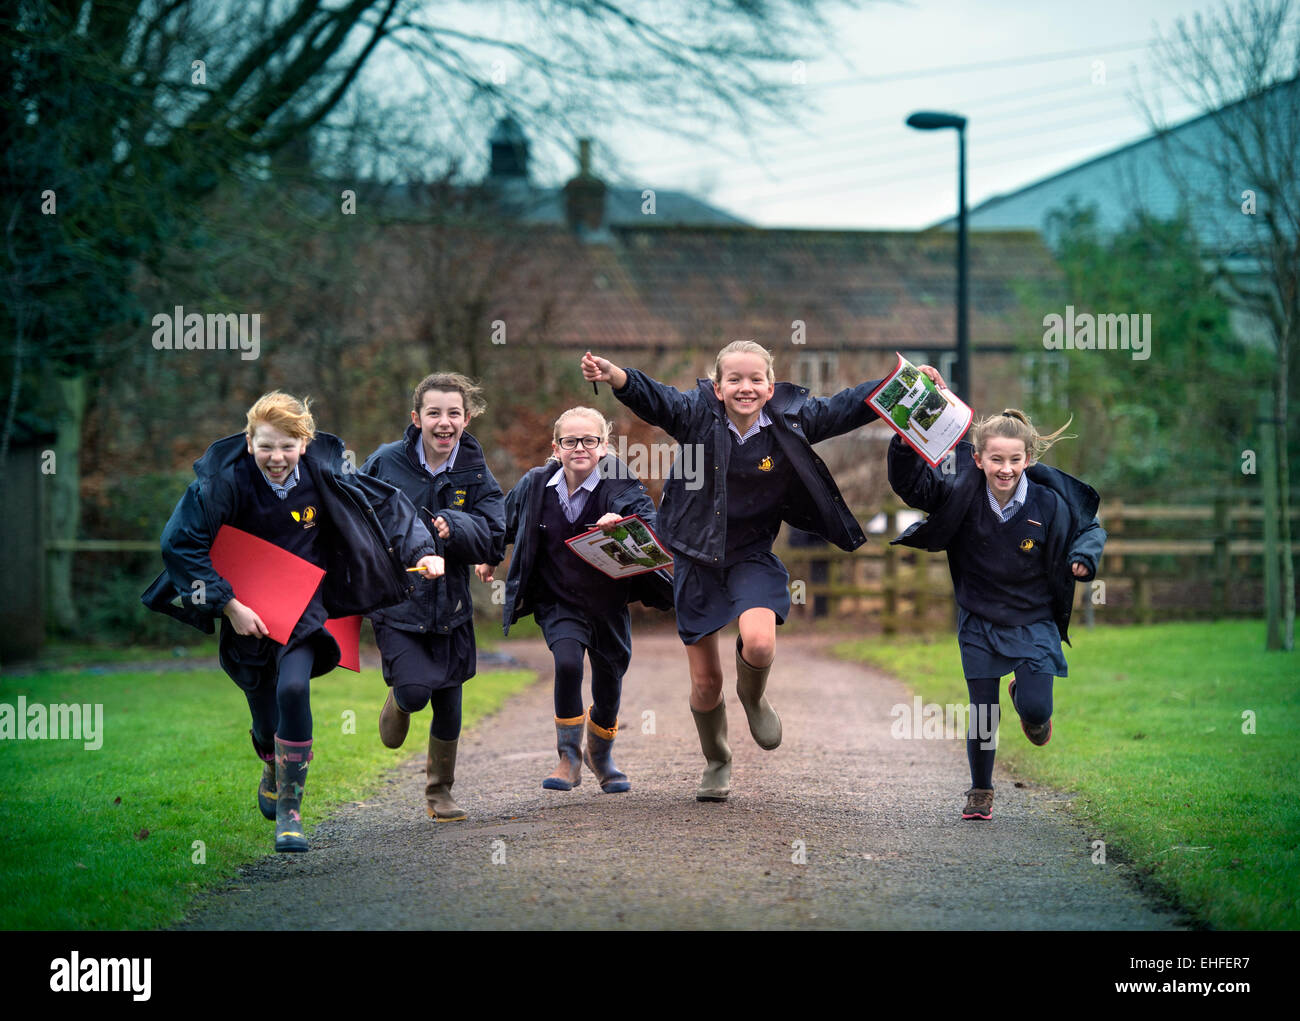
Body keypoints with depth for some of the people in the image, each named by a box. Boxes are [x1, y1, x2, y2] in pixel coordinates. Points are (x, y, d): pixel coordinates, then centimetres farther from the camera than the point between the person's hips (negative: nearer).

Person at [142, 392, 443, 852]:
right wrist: (229, 606, -18)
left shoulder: (323, 476, -12)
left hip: (304, 607, 0)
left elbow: (388, 504, 3)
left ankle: (290, 808, -13)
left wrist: (424, 551, -6)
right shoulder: (226, 481, -17)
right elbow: (180, 543, -16)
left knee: (293, 689, -25)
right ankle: (273, 773, 45)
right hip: (247, 613, 0)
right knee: (265, 721, 6)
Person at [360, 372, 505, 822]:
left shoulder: (475, 473, -3)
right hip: (395, 596, -2)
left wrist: (453, 527, -27)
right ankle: (396, 704, 21)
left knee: (448, 704, 8)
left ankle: (439, 791, 28)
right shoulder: (386, 462, -7)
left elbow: (492, 536, -9)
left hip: (448, 601, 2)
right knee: (414, 690, -18)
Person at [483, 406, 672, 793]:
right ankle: (569, 758, -9)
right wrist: (489, 556, 26)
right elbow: (507, 521, 14)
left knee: (608, 684, 10)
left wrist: (622, 522, -54)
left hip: (608, 600, 0)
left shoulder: (618, 484, -15)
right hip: (557, 599, 0)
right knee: (567, 662, -25)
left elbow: (647, 518, -33)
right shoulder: (535, 486, -6)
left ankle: (600, 755, 41)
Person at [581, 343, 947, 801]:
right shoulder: (697, 415, -12)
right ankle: (716, 763, 34)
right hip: (697, 557, 0)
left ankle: (753, 697, 9)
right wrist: (613, 375, -45)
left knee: (759, 643, -28)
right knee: (705, 684, 5)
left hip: (752, 556, 0)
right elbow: (651, 396, -26)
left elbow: (848, 406, -2)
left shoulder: (790, 422, -9)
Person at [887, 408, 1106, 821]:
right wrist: (905, 446, -26)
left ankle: (1025, 697, 25)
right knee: (982, 714, 5)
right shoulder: (960, 495, -13)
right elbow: (911, 485, -8)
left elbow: (1091, 527, 3)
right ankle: (980, 791, 26)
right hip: (979, 623, 1)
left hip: (1033, 622, -1)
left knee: (1035, 710, -13)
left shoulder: (1050, 504, -14)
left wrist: (1082, 558, -17)